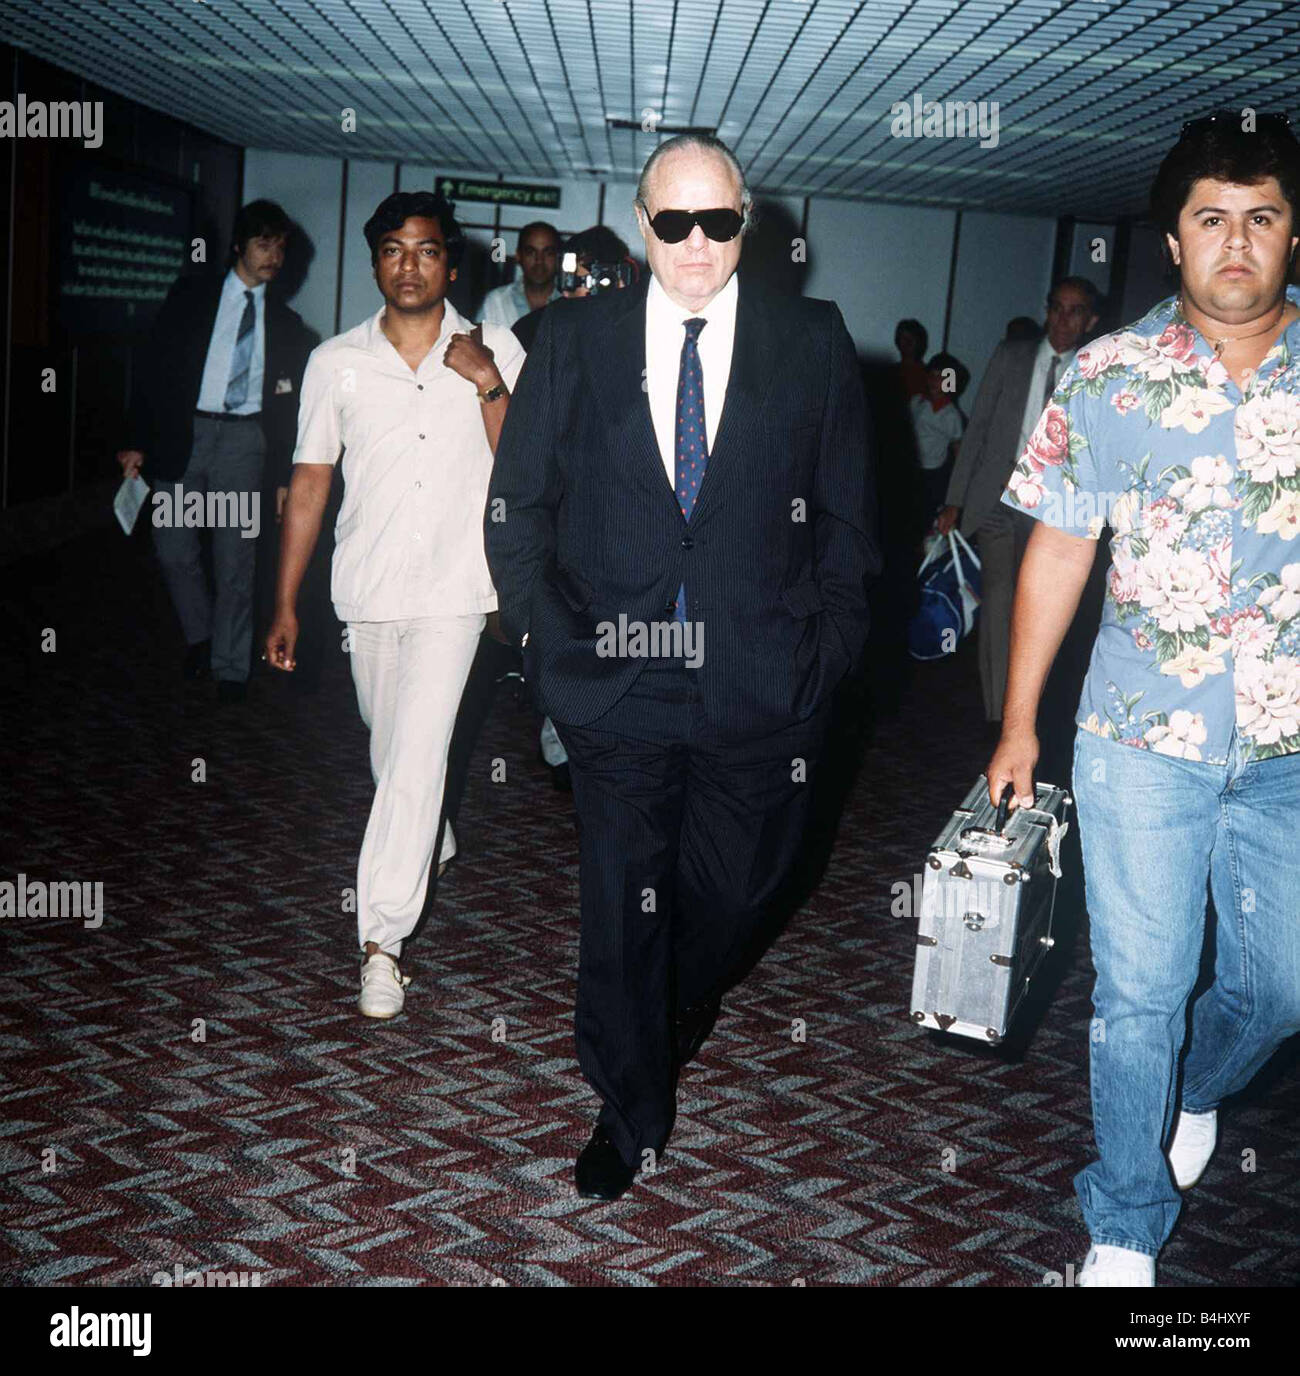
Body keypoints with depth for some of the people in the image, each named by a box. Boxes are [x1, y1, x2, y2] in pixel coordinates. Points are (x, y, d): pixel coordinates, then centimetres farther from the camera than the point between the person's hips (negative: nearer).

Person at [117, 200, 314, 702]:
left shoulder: (285, 323, 11)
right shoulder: (191, 296, 5)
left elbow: (291, 400, 15)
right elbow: (153, 368, 0)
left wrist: (275, 459, 0)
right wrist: (139, 441, -7)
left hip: (243, 439, 1)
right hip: (182, 433, -1)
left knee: (236, 559, 1)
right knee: (174, 551, 2)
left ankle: (230, 668, 12)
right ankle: (199, 637, 26)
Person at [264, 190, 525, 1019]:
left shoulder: (495, 353, 0)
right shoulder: (336, 362, 3)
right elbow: (310, 484, 6)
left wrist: (488, 385, -17)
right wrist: (286, 602, 5)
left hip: (453, 586, -3)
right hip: (367, 586, 3)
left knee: (418, 752, -12)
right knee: (392, 746, 18)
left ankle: (384, 936, -6)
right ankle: (431, 845, 47)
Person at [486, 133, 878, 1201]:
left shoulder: (813, 341, 2)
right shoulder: (576, 337, 3)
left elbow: (846, 510, 5)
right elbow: (518, 501, 6)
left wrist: (829, 642, -2)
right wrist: (546, 629, -2)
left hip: (763, 683, 1)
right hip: (617, 675, 0)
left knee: (736, 888, 16)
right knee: (622, 904, 10)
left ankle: (685, 1000, 52)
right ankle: (631, 1112, 31)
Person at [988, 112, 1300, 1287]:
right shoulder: (1108, 376, -1)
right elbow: (1059, 551, 3)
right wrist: (1019, 724, 5)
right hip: (1142, 737, -1)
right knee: (1138, 992, 5)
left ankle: (1197, 1094, 48)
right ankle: (1126, 1227, 25)